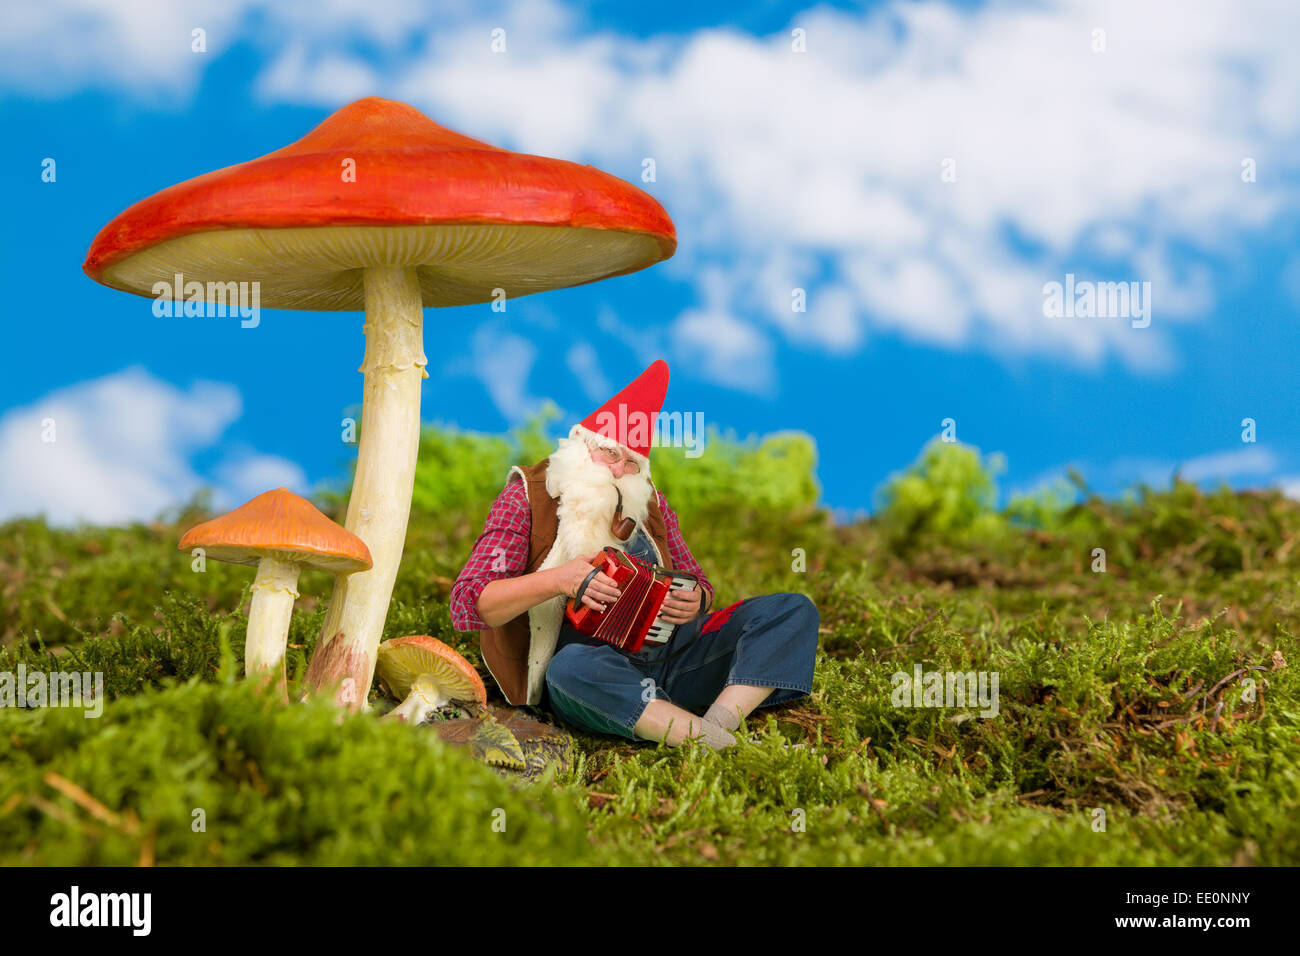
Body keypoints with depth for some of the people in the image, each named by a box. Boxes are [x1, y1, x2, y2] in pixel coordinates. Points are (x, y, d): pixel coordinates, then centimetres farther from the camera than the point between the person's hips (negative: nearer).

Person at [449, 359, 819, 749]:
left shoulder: (648, 503, 15)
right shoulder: (527, 497, 1)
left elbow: (699, 585, 21)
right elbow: (468, 604, -8)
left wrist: (695, 601, -6)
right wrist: (557, 580, -24)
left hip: (669, 655, 6)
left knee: (795, 610, -8)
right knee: (571, 668, -42)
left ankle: (720, 721, -30)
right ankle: (719, 746, -43)